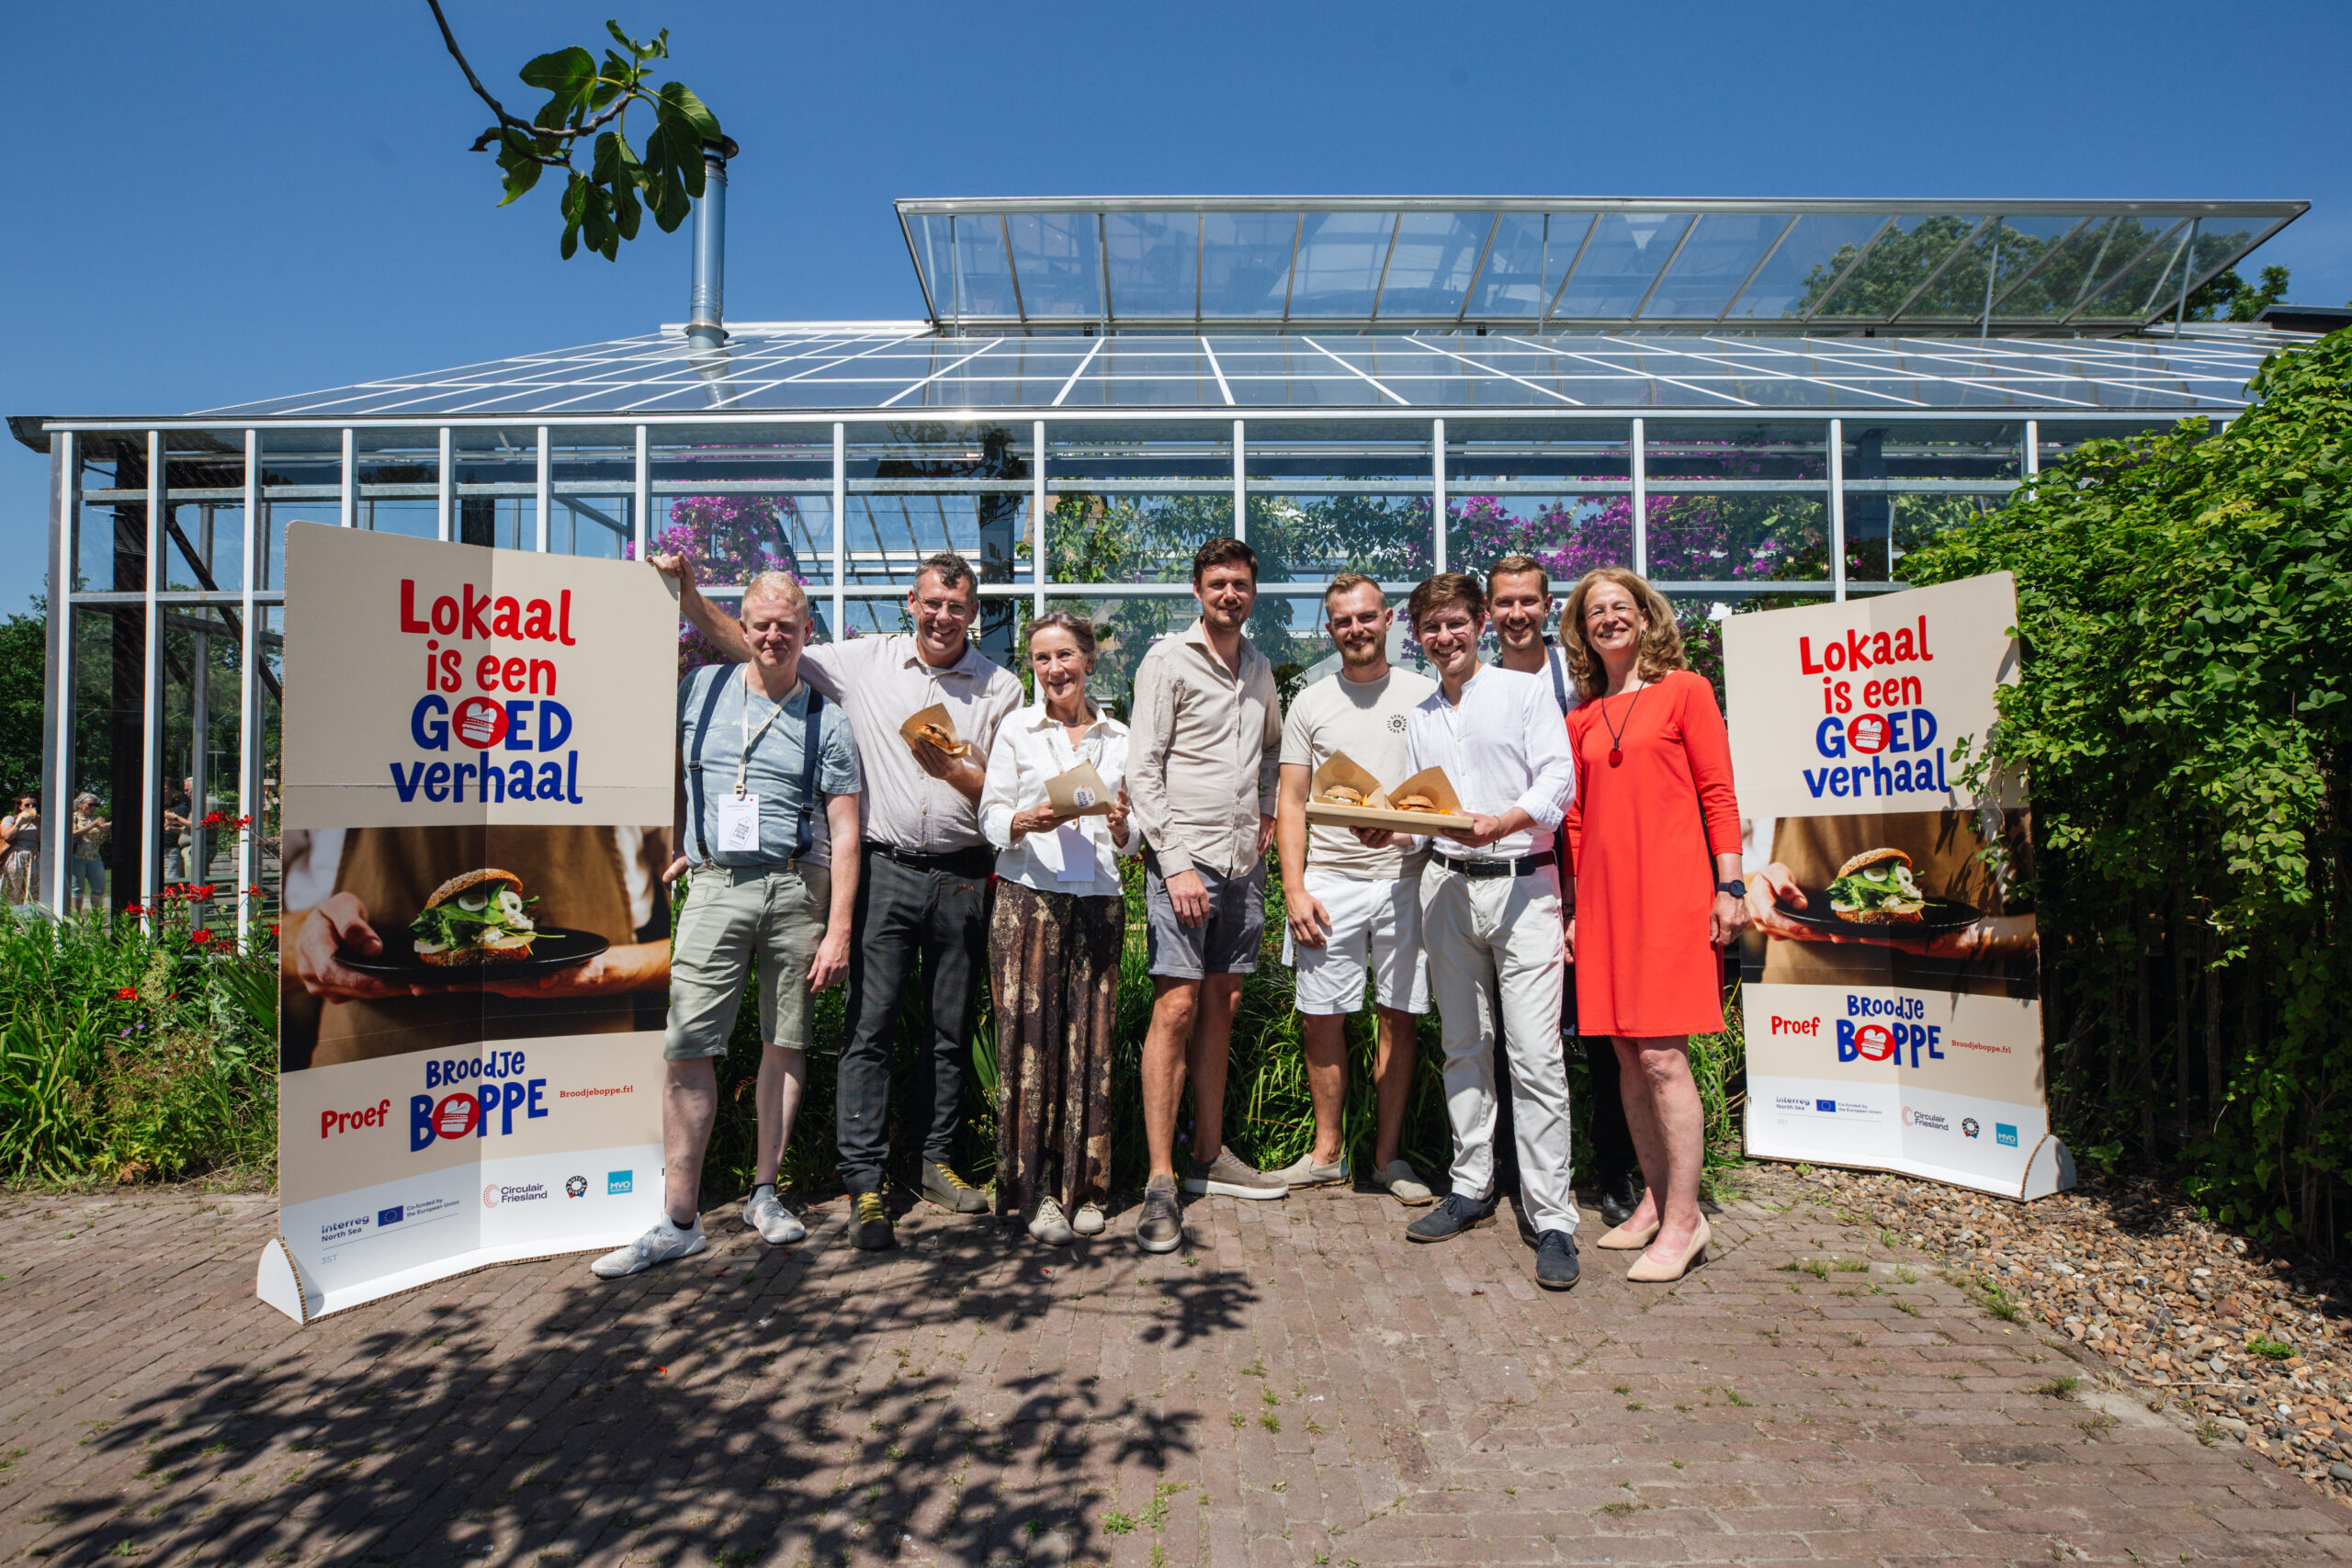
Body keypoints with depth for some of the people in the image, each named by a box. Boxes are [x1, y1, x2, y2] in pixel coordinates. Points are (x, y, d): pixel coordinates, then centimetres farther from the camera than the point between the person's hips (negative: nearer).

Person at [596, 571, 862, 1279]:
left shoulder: (826, 720, 4)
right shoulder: (699, 690, 9)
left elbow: (844, 832, 1)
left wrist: (838, 929, -5)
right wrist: (674, 846, 15)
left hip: (797, 888, 0)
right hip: (716, 884, 1)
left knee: (785, 1042, 6)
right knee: (687, 1048, -6)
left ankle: (764, 1192, 21)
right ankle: (679, 1218, 3)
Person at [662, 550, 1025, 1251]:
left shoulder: (1001, 687, 5)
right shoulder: (865, 661, 5)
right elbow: (748, 644, 8)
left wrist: (954, 771, -14)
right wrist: (689, 594, -2)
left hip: (963, 875, 1)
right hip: (887, 870, -1)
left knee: (951, 1030, 10)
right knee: (869, 1028, -3)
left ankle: (937, 1160, 26)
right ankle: (864, 1185, 5)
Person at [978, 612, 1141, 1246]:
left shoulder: (1120, 737, 13)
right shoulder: (1016, 730, 8)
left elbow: (1136, 835, 15)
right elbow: (990, 815, 4)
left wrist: (1123, 828, -7)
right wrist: (1025, 823, -16)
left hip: (1099, 901, 2)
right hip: (1030, 895, -1)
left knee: (1090, 1039, 1)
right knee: (1030, 1035, -4)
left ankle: (1083, 1186, 13)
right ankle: (1034, 1189, 7)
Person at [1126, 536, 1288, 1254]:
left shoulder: (1259, 667, 15)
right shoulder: (1168, 660, -4)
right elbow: (1142, 770, -9)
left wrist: (1267, 811, 15)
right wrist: (1175, 862, -15)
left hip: (1243, 860, 6)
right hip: (1185, 857, -6)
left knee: (1221, 1007, 11)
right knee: (1176, 1008, -9)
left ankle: (1210, 1156, 22)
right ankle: (1160, 1181, -4)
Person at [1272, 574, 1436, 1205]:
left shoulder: (1424, 694, 7)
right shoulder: (1310, 704, 9)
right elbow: (1291, 803, 7)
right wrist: (1294, 888, -3)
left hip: (1405, 876, -1)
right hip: (1328, 880, 1)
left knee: (1398, 1018, 5)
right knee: (1322, 1018, 3)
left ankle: (1387, 1154, 19)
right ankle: (1326, 1152, 20)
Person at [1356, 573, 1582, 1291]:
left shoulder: (1524, 692, 2)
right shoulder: (1419, 719, 18)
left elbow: (1558, 781, -8)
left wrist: (1504, 821, -25)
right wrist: (1385, 827, -1)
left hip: (1522, 882, -5)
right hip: (1446, 886, 5)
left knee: (1535, 1055, -9)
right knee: (1463, 1046, 11)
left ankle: (1552, 1220, -2)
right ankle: (1471, 1189, 23)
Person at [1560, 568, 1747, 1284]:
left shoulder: (1684, 690, 4)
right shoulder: (1581, 720, 16)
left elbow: (1718, 793, -1)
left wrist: (1729, 885, -8)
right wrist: (1576, 906, 13)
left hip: (1671, 890, -5)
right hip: (1604, 896, 5)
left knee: (1662, 1056, -8)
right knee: (1628, 1055, 8)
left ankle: (1683, 1220, 2)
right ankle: (1656, 1199, 19)